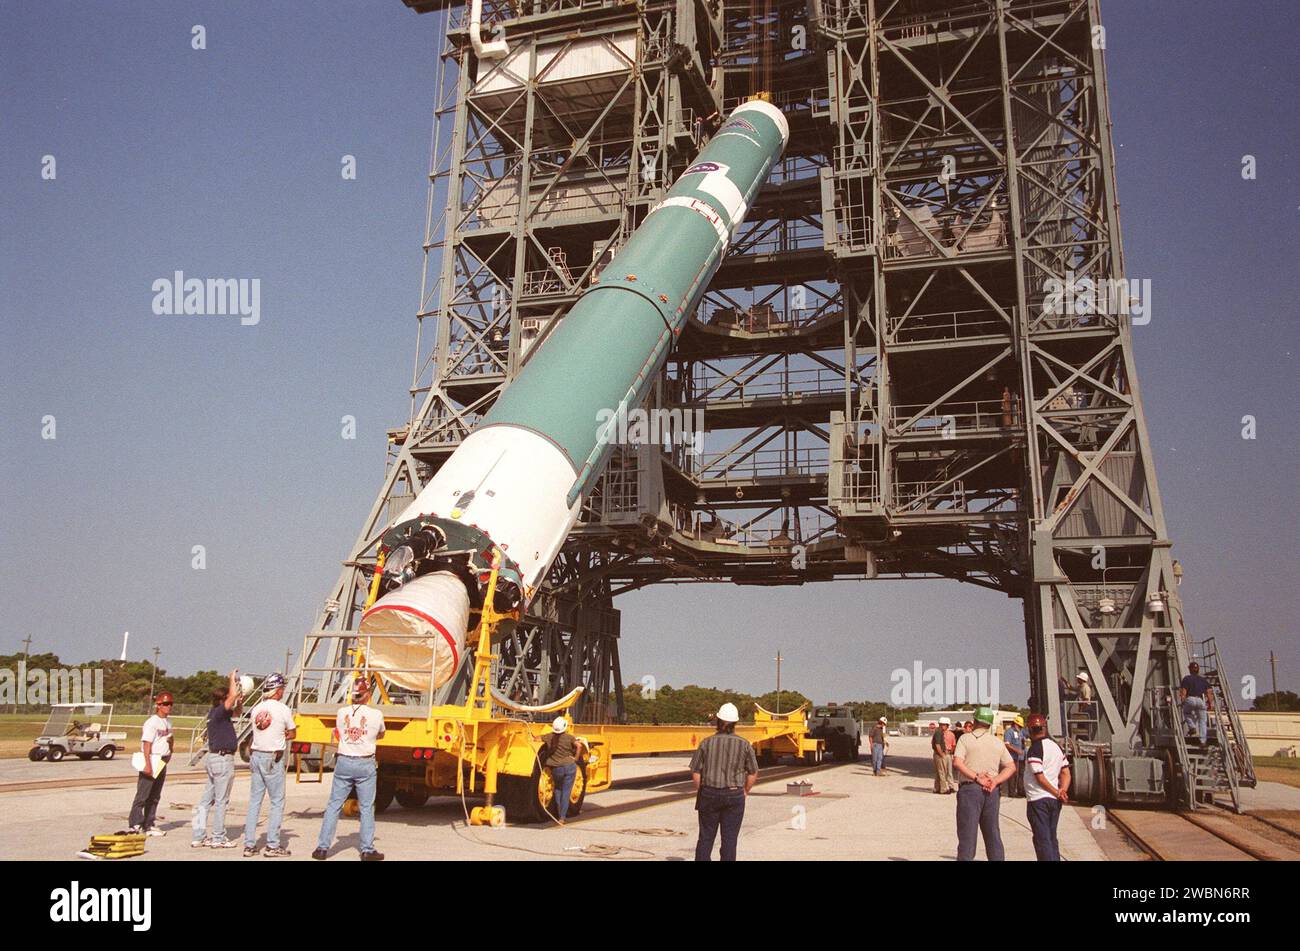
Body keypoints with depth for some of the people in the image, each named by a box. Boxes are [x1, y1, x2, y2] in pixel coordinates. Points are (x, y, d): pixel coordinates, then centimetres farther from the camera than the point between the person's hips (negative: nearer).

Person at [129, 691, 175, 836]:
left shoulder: (168, 721, 13)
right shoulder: (152, 722, -13)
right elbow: (147, 743, -19)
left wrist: (170, 751, 13)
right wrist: (148, 764, -24)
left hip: (163, 762, 8)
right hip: (151, 760, -8)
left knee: (155, 796, 11)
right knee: (143, 794, -5)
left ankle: (148, 825, 17)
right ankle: (135, 825, -2)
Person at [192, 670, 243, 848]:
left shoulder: (215, 713, 12)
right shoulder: (218, 713, -15)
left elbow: (236, 712, 26)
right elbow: (233, 696, -29)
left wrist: (240, 701, 5)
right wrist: (233, 679, -13)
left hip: (213, 758, 10)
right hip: (223, 759, -10)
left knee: (206, 799, 11)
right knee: (221, 801, -1)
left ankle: (198, 836, 15)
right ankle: (218, 838, 5)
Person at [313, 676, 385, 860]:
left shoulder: (341, 712, -1)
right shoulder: (376, 714, -7)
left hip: (343, 762, 2)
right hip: (366, 765, -2)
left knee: (333, 805, 11)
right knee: (366, 808, 6)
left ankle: (322, 847, 13)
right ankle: (367, 850, 9)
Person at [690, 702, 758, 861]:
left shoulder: (706, 743, -5)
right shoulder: (744, 744, -5)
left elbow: (696, 772, -3)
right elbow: (753, 773, 0)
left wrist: (700, 792, 11)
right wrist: (744, 792, 14)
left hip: (709, 794, 1)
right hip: (734, 796, 0)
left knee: (706, 838, 11)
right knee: (729, 839, 6)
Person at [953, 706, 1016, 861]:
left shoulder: (966, 738, -2)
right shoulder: (997, 742, 12)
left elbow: (957, 762, -16)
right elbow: (1011, 767, 5)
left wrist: (976, 777, -16)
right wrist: (996, 780, -5)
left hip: (970, 788, -4)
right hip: (992, 791, 4)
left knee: (967, 832, -1)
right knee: (992, 832, 15)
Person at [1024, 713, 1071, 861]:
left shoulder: (1034, 750, -15)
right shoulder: (1057, 745, 8)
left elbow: (1040, 778, -18)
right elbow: (1066, 773, 7)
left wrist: (1057, 793, -9)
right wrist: (1062, 790, -5)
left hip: (1038, 800, -7)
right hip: (1054, 800, 7)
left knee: (1042, 840, -2)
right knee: (1052, 838, 17)